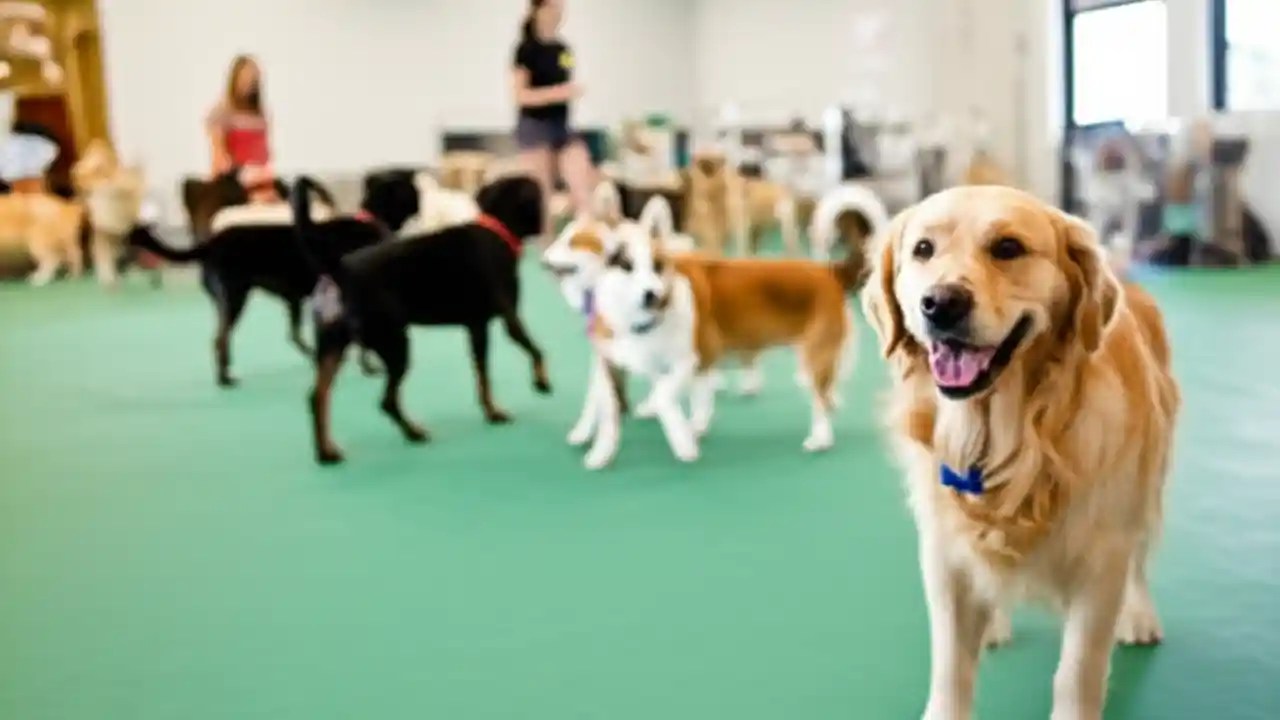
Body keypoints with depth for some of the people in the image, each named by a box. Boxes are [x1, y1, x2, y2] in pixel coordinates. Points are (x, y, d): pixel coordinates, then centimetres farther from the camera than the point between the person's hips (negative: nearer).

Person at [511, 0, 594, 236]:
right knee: (540, 197, 0)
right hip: (535, 125, -6)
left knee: (584, 191, -6)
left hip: (562, 125, 6)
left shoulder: (564, 49, 11)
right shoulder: (527, 49, -8)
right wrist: (558, 92, -23)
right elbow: (521, 95, -13)